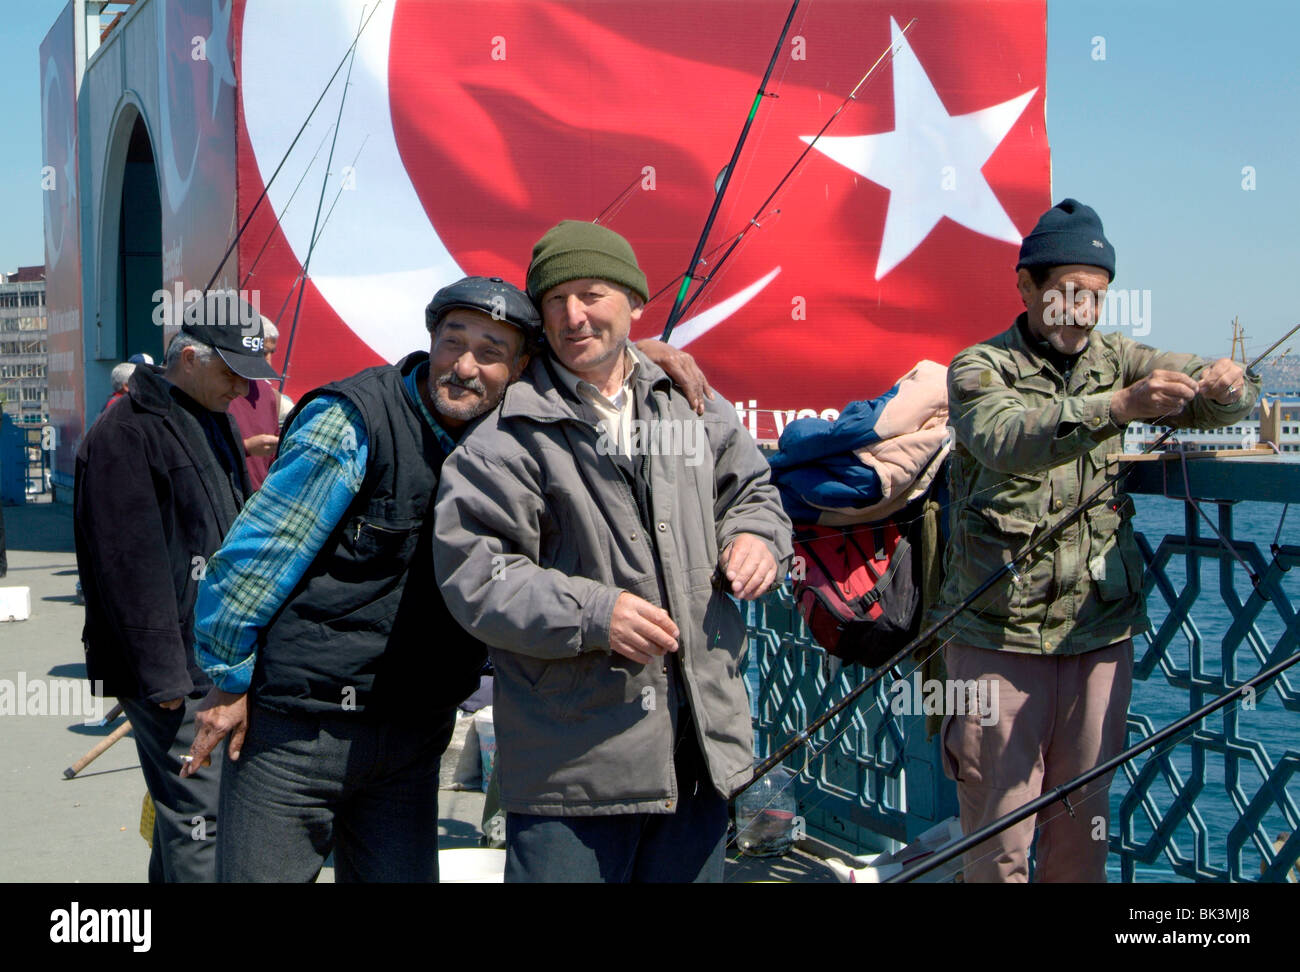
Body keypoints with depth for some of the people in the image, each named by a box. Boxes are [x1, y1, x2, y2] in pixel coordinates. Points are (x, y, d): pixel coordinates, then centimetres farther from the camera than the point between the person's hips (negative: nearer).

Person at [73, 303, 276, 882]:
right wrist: (161, 673, -20)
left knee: (184, 812, 16)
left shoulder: (215, 424, 16)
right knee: (198, 817, -8)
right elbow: (130, 567, -19)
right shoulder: (124, 435, -14)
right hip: (173, 671, -9)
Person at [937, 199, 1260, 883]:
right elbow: (1007, 438, -25)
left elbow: (1216, 399, 3)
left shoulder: (1114, 360, 10)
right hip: (1000, 639, -4)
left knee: (1084, 828, 12)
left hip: (1101, 634, 4)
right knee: (998, 834, 0)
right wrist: (1118, 405, -39)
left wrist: (1225, 386, -22)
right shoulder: (979, 370, -4)